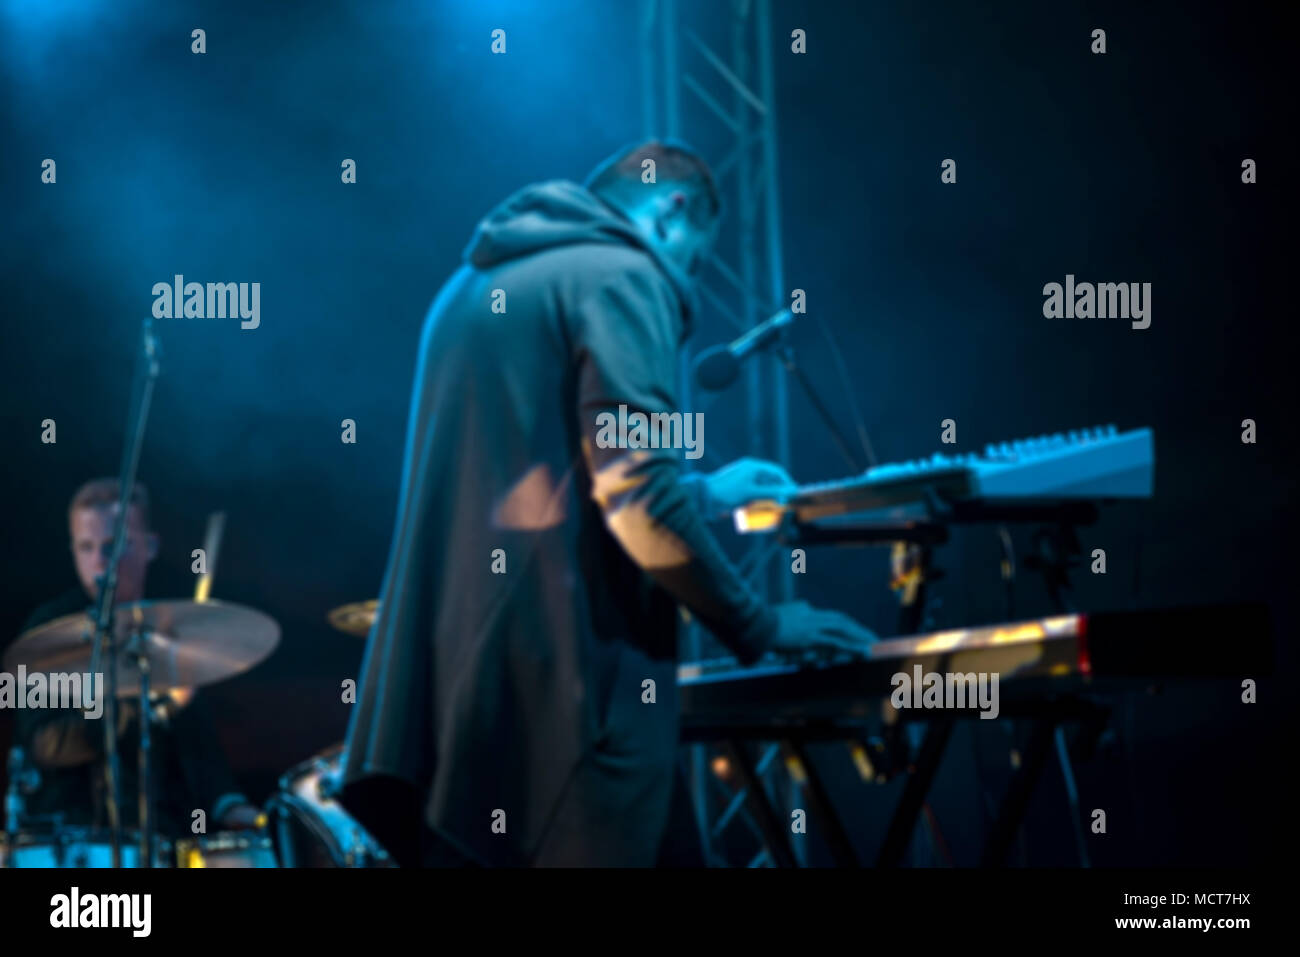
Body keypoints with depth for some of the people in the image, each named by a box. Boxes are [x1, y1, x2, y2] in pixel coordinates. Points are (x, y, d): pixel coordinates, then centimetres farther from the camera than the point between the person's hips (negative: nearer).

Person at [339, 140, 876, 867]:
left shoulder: (476, 284, 23)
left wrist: (703, 494, 37)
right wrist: (757, 627, -5)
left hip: (455, 671, 9)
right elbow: (636, 493, -16)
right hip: (566, 675, -9)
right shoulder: (619, 276, -5)